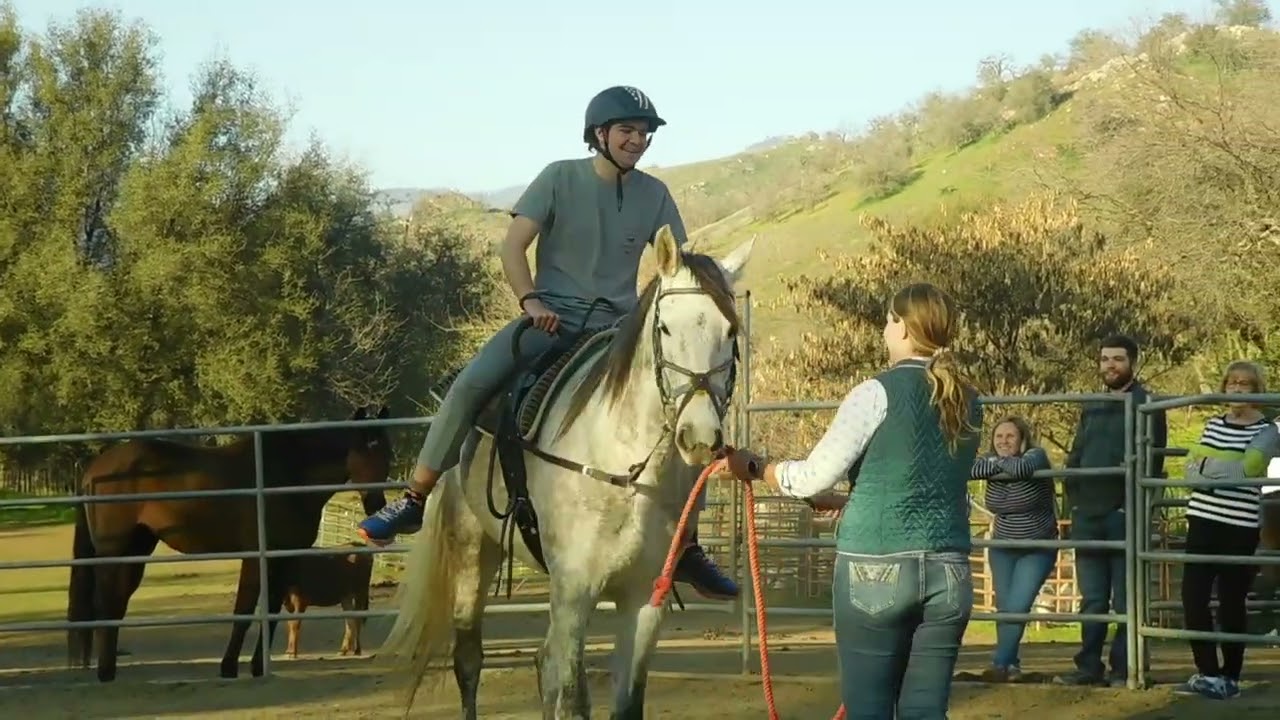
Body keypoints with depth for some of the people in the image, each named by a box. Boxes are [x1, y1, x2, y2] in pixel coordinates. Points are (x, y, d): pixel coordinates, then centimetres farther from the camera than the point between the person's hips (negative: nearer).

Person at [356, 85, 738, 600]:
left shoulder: (654, 195, 5)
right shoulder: (561, 178, -2)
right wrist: (531, 301, -18)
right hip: (551, 317, -3)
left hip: (618, 327, 3)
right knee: (470, 385, -26)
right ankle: (414, 501, -13)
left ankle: (687, 548, 0)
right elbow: (512, 247, -5)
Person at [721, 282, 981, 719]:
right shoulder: (968, 404, 10)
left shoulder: (878, 393, -8)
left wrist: (753, 467, 9)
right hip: (949, 572, 5)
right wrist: (842, 501, 27)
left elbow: (813, 476, -8)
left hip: (876, 569, -5)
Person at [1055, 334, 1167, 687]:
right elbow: (1074, 459, 21)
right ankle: (1089, 667, 12)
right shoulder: (1091, 409, 19)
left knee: (1125, 600, -2)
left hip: (1125, 515, -6)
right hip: (1089, 517, 6)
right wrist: (1074, 499, 8)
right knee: (1092, 600, 8)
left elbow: (1152, 460, -8)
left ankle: (1123, 668, 1)